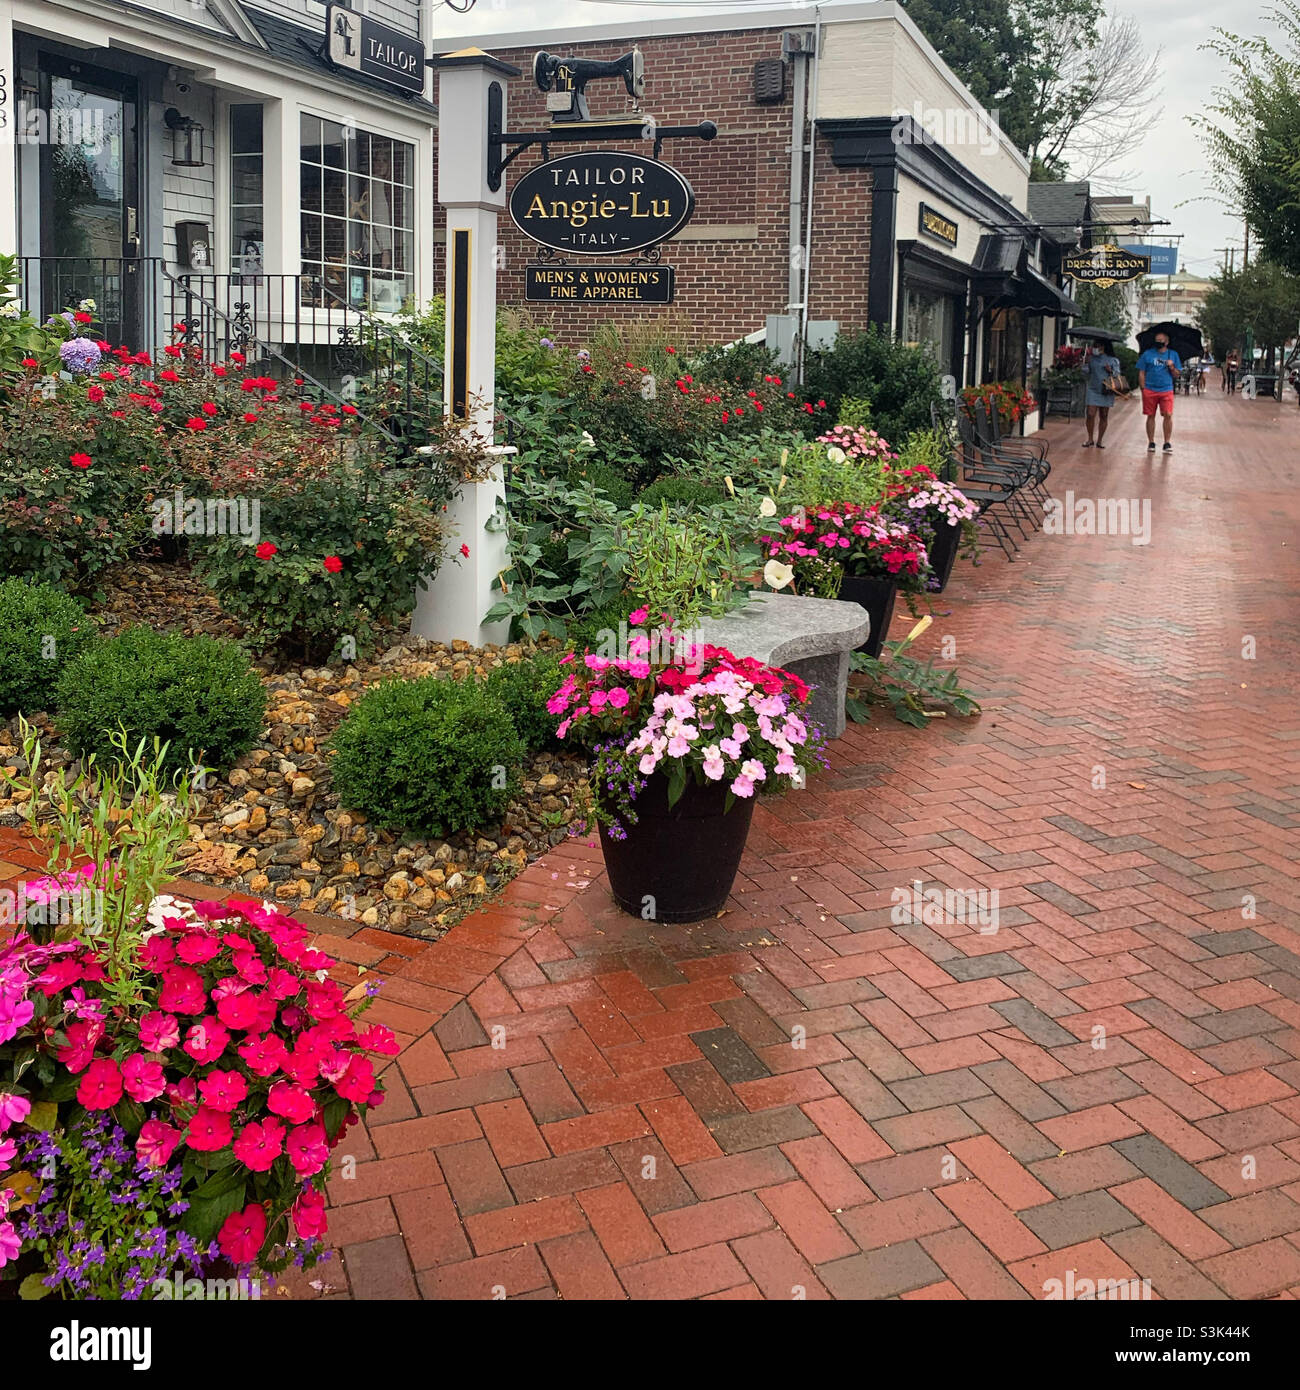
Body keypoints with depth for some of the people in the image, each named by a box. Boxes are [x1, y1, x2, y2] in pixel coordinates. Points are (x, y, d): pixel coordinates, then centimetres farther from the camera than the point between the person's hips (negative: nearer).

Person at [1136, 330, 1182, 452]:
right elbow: (1141, 373, 6)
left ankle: (1167, 443, -1)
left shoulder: (1173, 355, 9)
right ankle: (1151, 442, 15)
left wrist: (1172, 367, -10)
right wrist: (1143, 389, -2)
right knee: (1151, 416, 5)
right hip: (1150, 390, 0)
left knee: (1168, 415, -9)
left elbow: (1177, 374, 10)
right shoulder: (1148, 354, 6)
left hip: (1166, 390, 0)